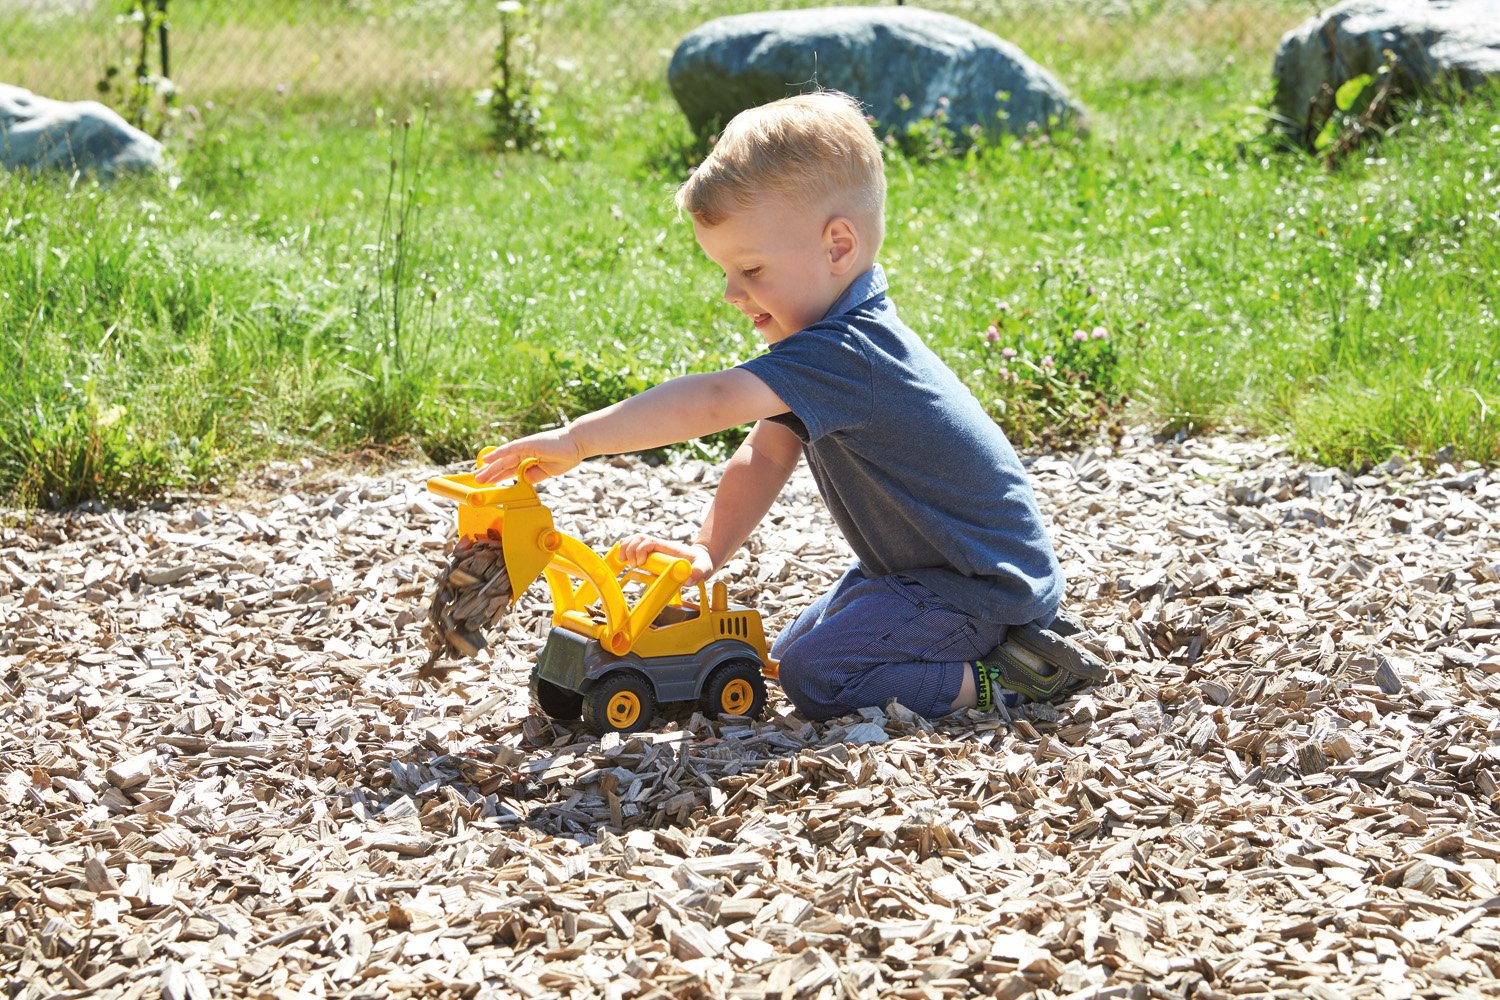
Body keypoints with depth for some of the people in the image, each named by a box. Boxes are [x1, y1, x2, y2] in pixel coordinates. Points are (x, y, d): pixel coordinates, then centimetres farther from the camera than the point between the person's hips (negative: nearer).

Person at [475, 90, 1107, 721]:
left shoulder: (845, 353, -30)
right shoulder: (832, 341, 4)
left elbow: (713, 402, -40)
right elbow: (763, 456, 4)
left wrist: (575, 440, -38)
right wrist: (707, 551, -7)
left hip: (983, 582, -11)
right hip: (920, 566, 11)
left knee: (816, 679, -18)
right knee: (790, 652, 18)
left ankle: (1006, 679, -8)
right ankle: (992, 642, 16)